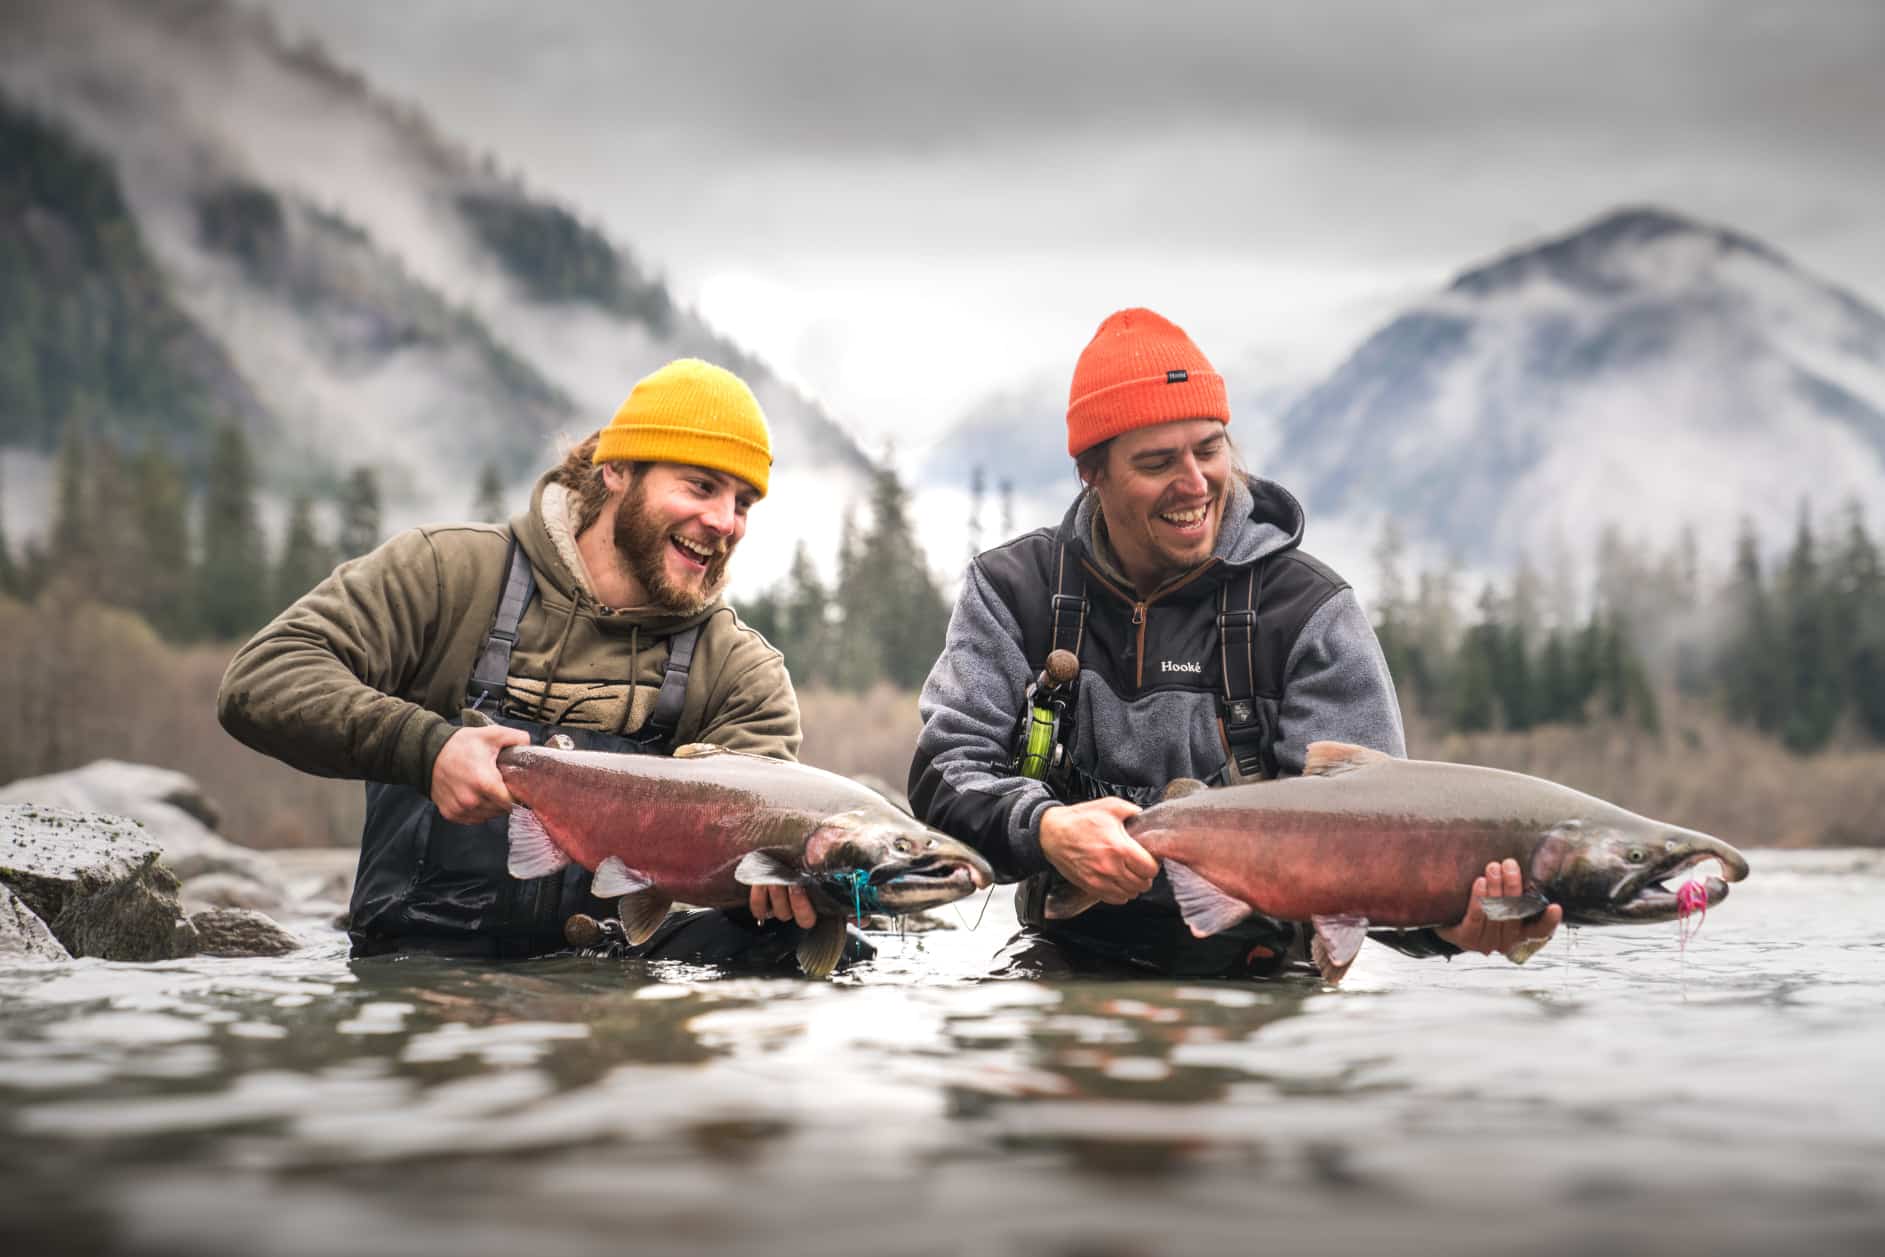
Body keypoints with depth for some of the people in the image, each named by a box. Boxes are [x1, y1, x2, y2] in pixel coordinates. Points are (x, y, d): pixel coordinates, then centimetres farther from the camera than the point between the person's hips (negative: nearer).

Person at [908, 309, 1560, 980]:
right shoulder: (1012, 590, 2)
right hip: (1071, 955, -1)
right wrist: (1044, 829, -30)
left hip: (1250, 967, 1)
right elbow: (945, 769, -7)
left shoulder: (1310, 612, -5)